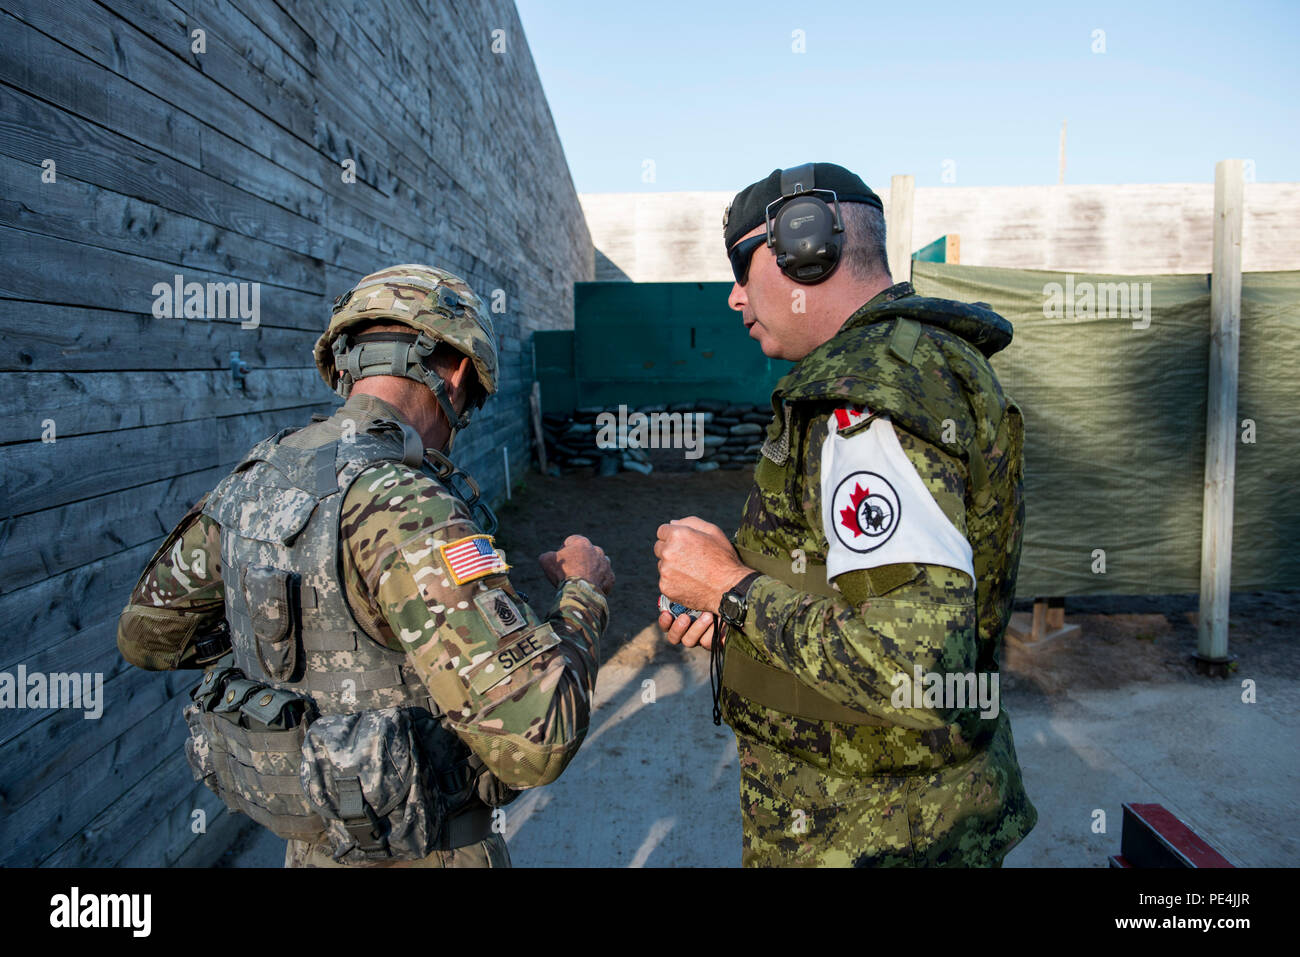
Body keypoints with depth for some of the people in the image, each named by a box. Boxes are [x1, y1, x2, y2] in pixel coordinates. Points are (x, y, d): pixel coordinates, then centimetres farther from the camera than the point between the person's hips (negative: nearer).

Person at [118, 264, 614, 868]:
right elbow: (535, 738, -34)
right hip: (422, 850, -6)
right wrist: (583, 594, -18)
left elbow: (145, 635, 10)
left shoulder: (253, 479, -5)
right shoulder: (403, 506, -30)